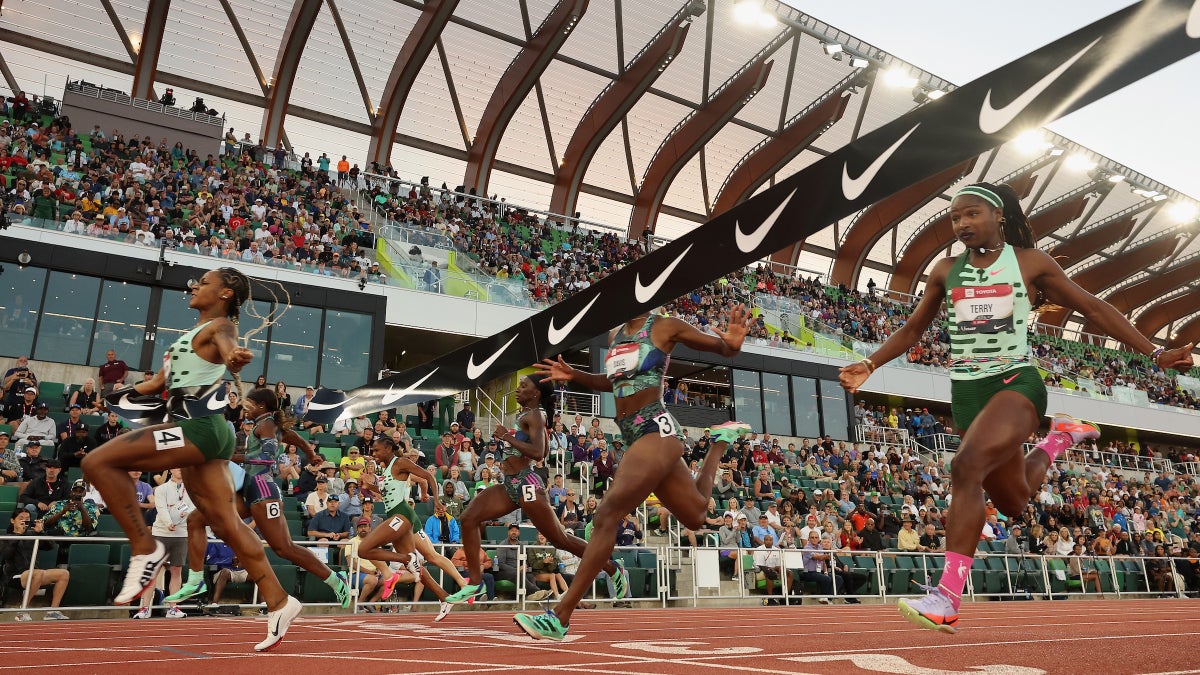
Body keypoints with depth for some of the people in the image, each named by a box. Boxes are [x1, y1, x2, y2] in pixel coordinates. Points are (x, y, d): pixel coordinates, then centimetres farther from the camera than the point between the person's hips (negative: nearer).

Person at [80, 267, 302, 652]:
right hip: (199, 431, 10)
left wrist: (233, 357, -53)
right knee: (226, 524, 7)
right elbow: (161, 381, 33)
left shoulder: (219, 326, -5)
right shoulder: (192, 334, 23)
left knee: (98, 462, -13)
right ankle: (279, 604, 10)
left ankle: (144, 549, -7)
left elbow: (226, 344, -32)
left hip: (199, 428, -10)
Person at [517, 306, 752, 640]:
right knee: (695, 517, 23)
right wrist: (574, 375, 17)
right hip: (634, 436, 8)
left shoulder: (665, 327, -5)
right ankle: (720, 442, 45)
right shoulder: (614, 335, 15)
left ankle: (560, 617, -12)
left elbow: (725, 349, 2)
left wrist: (733, 343, -22)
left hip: (657, 429, -8)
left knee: (607, 514, -18)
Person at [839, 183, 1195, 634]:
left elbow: (1093, 308, 5)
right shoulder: (945, 271, 8)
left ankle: (947, 599, -27)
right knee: (1013, 502, 15)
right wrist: (870, 365, 5)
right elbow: (912, 329, 16)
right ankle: (1057, 439, 46)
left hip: (1016, 383, -4)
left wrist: (1154, 353, 0)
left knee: (966, 468, -30)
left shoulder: (1029, 262, 0)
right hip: (967, 392, 5)